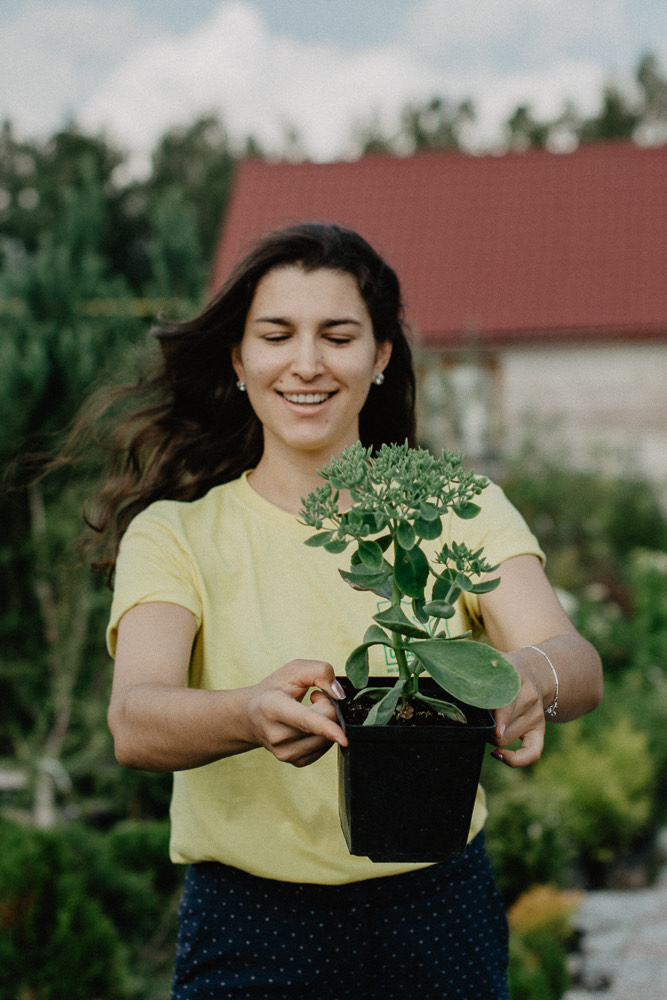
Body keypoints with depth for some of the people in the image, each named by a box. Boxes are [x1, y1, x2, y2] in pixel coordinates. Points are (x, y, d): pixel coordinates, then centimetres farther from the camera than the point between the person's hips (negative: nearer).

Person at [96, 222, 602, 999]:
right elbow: (134, 723, -21)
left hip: (441, 916, 2)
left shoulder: (458, 507, 0)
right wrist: (254, 715, -43)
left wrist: (533, 679, -40)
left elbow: (578, 661, -16)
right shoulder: (174, 533, -4)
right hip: (250, 930, -1)